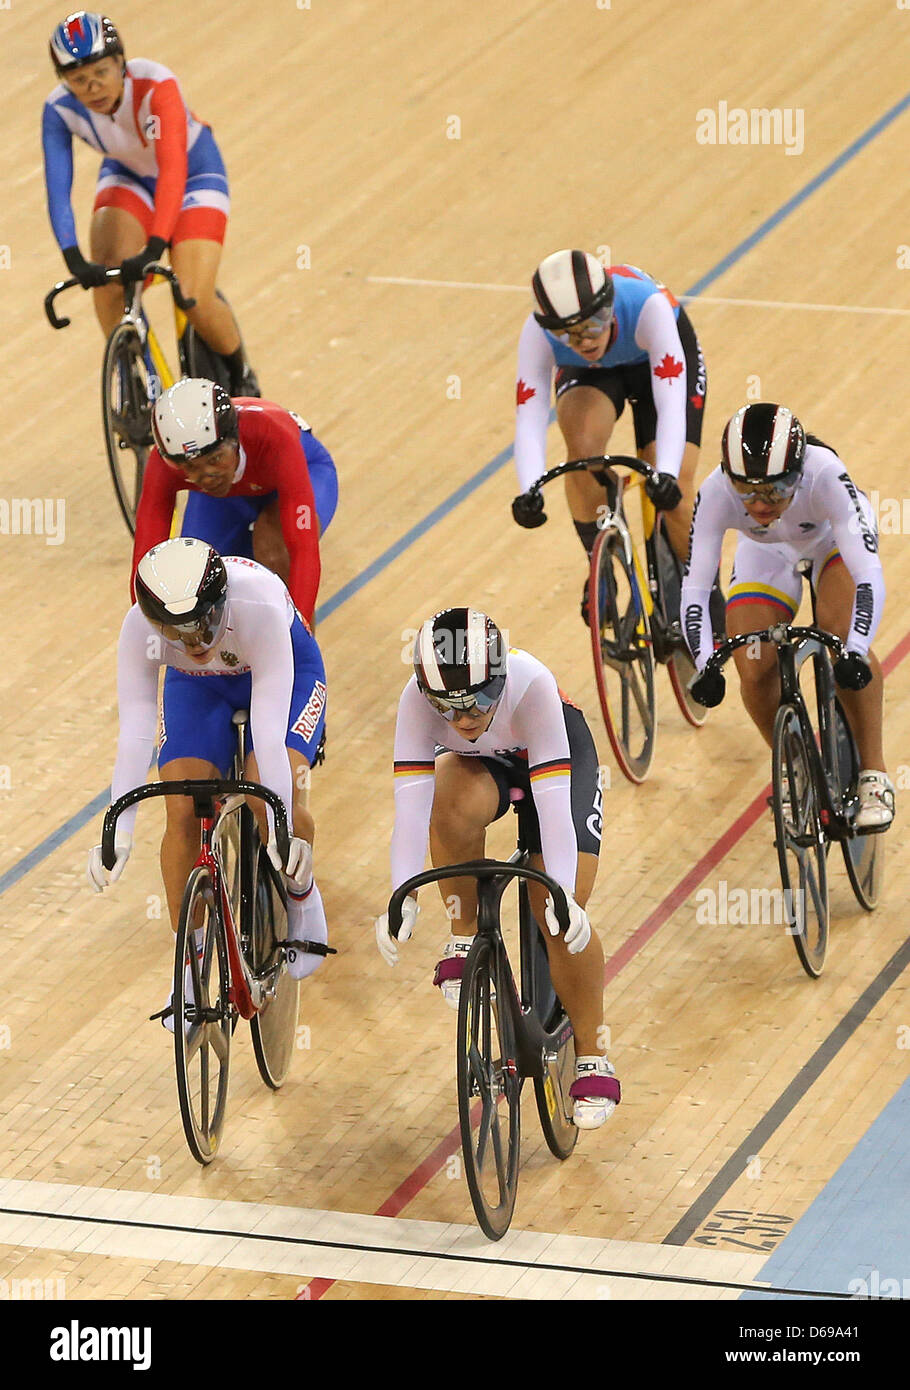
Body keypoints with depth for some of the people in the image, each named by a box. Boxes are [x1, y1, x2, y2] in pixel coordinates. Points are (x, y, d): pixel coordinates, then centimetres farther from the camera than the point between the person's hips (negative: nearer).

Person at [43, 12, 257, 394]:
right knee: (107, 274, -24)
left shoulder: (156, 85, -36)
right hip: (127, 176, 3)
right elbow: (57, 188, -31)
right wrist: (74, 260, -46)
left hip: (194, 175, -3)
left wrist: (154, 248, -55)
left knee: (193, 300, -17)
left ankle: (241, 376, 13)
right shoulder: (59, 110, -25)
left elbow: (173, 171, -45)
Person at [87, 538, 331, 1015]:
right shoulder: (139, 629, -34)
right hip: (198, 686, 3)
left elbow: (269, 727, -44)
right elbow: (134, 734, -35)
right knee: (183, 812, -13)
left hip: (287, 669, -3)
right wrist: (118, 834, -43)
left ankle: (304, 901, 5)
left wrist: (283, 826, -47)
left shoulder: (260, 608, -43)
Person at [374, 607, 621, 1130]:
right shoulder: (418, 699, -35)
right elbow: (411, 803, -38)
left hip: (558, 757, -2)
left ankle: (594, 1061, 4)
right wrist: (403, 897, -48)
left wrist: (564, 897, -50)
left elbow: (552, 800, -42)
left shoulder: (531, 685, -40)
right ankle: (466, 939, -16)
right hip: (480, 765, 2)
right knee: (456, 802, -36)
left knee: (564, 920, -14)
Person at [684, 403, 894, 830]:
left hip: (833, 540, -2)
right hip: (767, 555, 2)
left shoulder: (825, 475, -42)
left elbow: (869, 574, -46)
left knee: (840, 639, -28)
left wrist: (855, 650, -59)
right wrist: (704, 665, -49)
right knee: (755, 672, -15)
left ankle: (874, 774, -13)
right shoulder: (716, 493, -37)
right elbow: (694, 587, -35)